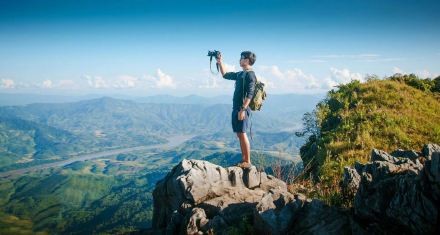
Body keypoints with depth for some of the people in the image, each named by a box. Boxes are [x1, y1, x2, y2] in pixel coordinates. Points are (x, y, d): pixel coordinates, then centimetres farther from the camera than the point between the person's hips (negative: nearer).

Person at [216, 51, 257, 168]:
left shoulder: (250, 75, -10)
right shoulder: (240, 74, 17)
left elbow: (249, 94, -19)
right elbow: (225, 75, 31)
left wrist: (243, 109, -24)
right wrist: (220, 63, 22)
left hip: (242, 109, -9)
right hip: (236, 108, 9)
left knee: (242, 134, -9)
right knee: (239, 134, 10)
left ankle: (247, 161, -5)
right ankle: (243, 159, 16)